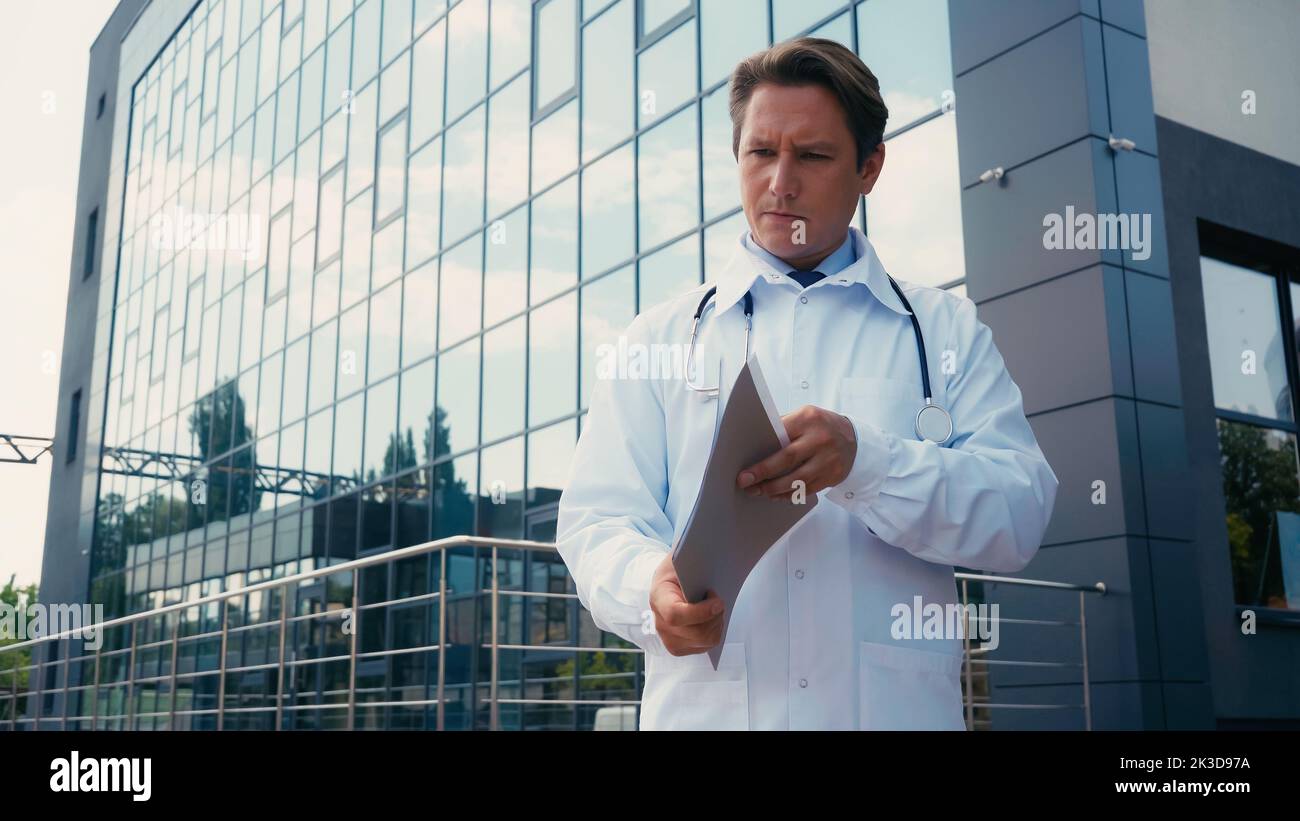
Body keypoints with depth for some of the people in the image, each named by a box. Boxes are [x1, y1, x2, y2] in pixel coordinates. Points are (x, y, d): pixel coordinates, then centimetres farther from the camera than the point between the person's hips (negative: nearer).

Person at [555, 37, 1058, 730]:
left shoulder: (946, 330, 11)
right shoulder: (658, 337, 11)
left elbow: (1018, 515, 0)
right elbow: (598, 519, 3)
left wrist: (863, 460, -17)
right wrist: (650, 587, -19)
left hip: (898, 705, -1)